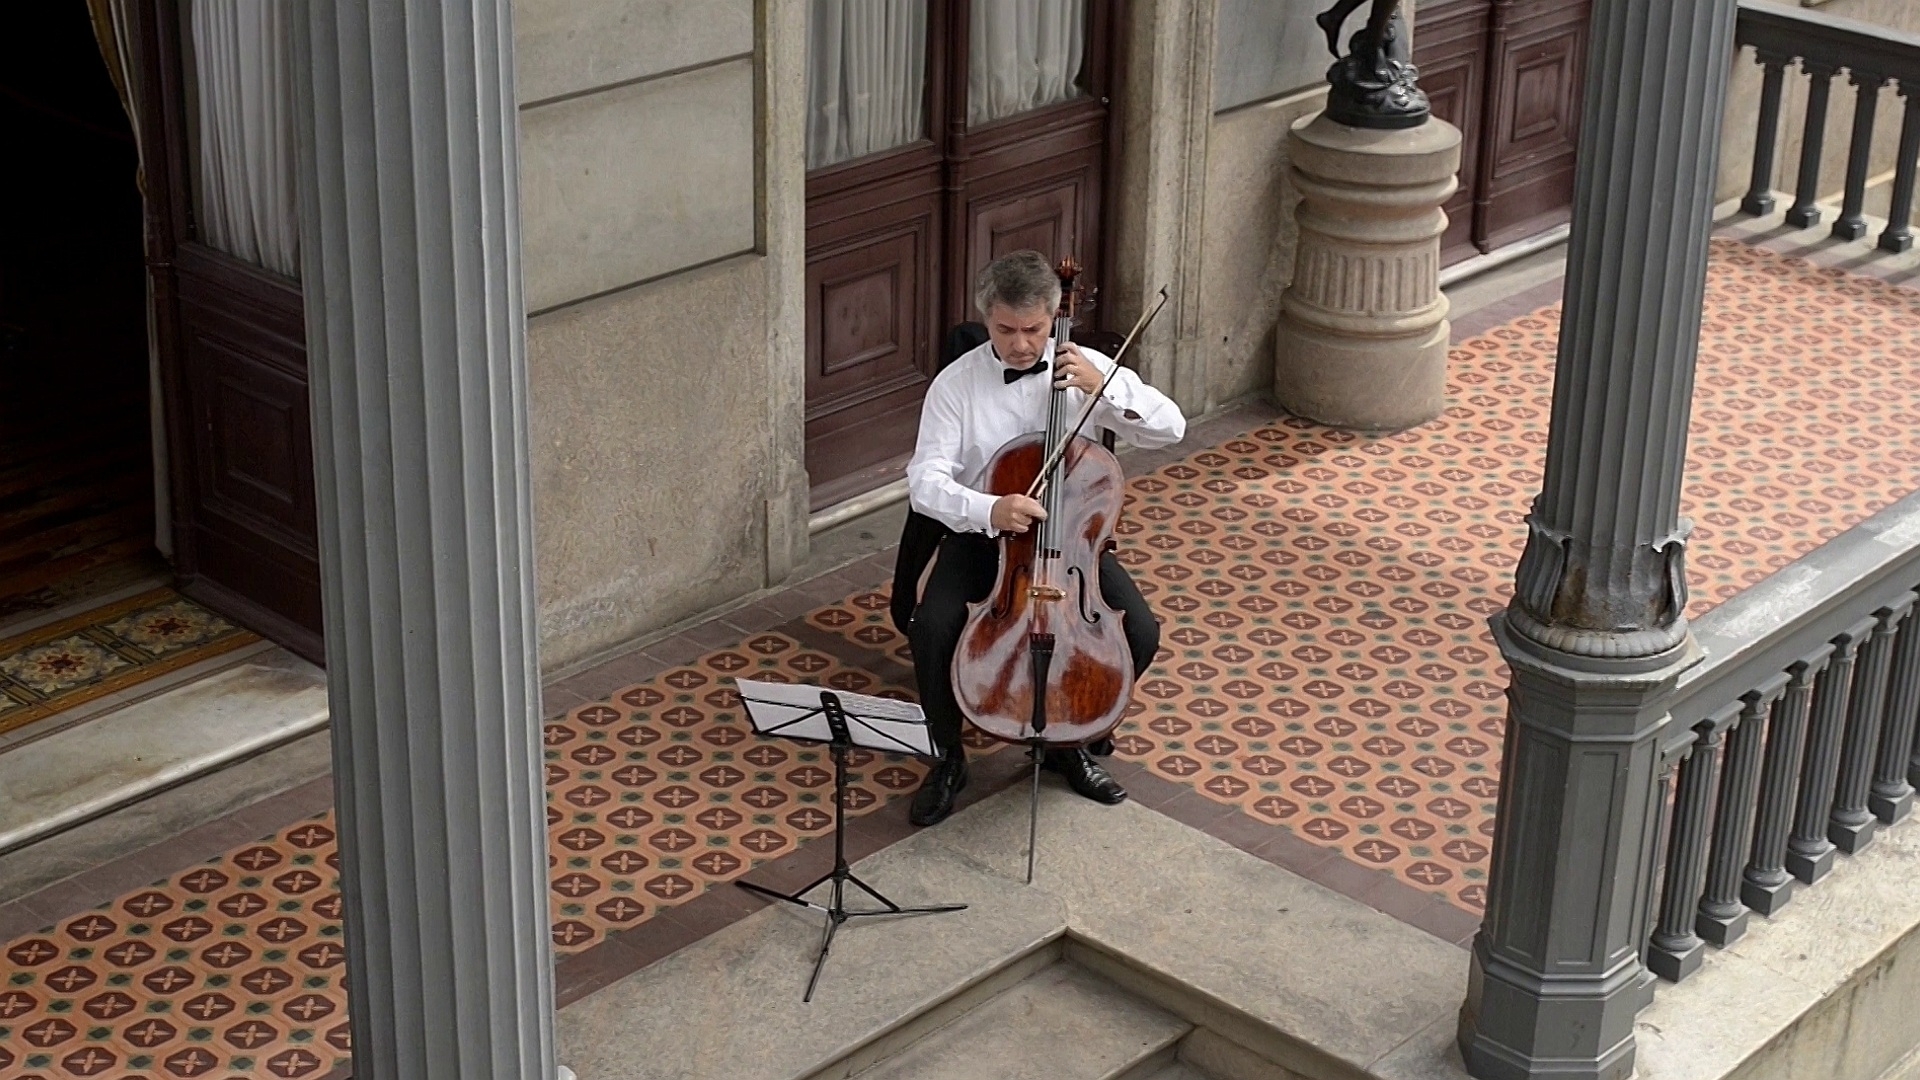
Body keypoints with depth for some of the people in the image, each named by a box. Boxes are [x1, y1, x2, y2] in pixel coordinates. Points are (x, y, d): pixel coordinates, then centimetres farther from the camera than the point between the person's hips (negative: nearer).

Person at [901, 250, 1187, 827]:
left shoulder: (1087, 368, -5)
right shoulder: (956, 385, -10)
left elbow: (1171, 429, -7)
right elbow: (926, 482, -18)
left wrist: (1106, 389, -24)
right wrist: (988, 510, -37)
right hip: (980, 536, -1)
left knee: (1140, 633, -20)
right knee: (932, 628, -28)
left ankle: (1071, 742, 8)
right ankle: (948, 758, -1)